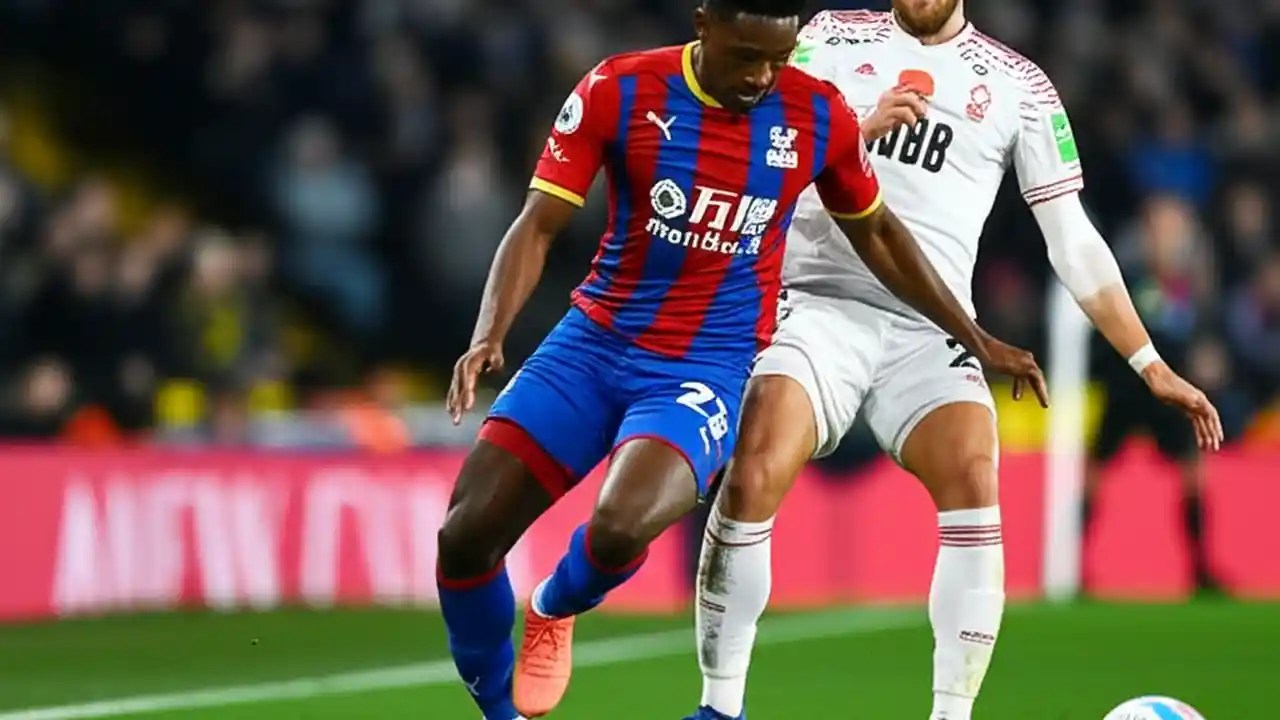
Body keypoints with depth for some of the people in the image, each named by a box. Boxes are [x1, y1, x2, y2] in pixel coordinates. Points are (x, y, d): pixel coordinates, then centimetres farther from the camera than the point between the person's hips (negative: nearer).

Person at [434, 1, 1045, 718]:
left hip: (708, 369, -1)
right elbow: (538, 226, -6)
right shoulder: (619, 91, -8)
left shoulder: (819, 116, -4)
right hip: (594, 343, 1)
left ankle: (556, 610, 7)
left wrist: (977, 340, 18)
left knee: (621, 527, -31)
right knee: (466, 535, -10)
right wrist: (490, 334, -22)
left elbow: (875, 233, 13)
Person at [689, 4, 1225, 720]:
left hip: (930, 329, 1)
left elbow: (1073, 242, 11)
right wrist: (859, 130, -18)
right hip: (818, 303, -1)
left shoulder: (1017, 85, 10)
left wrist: (1151, 365, 5)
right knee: (753, 472, -23)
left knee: (974, 479, -25)